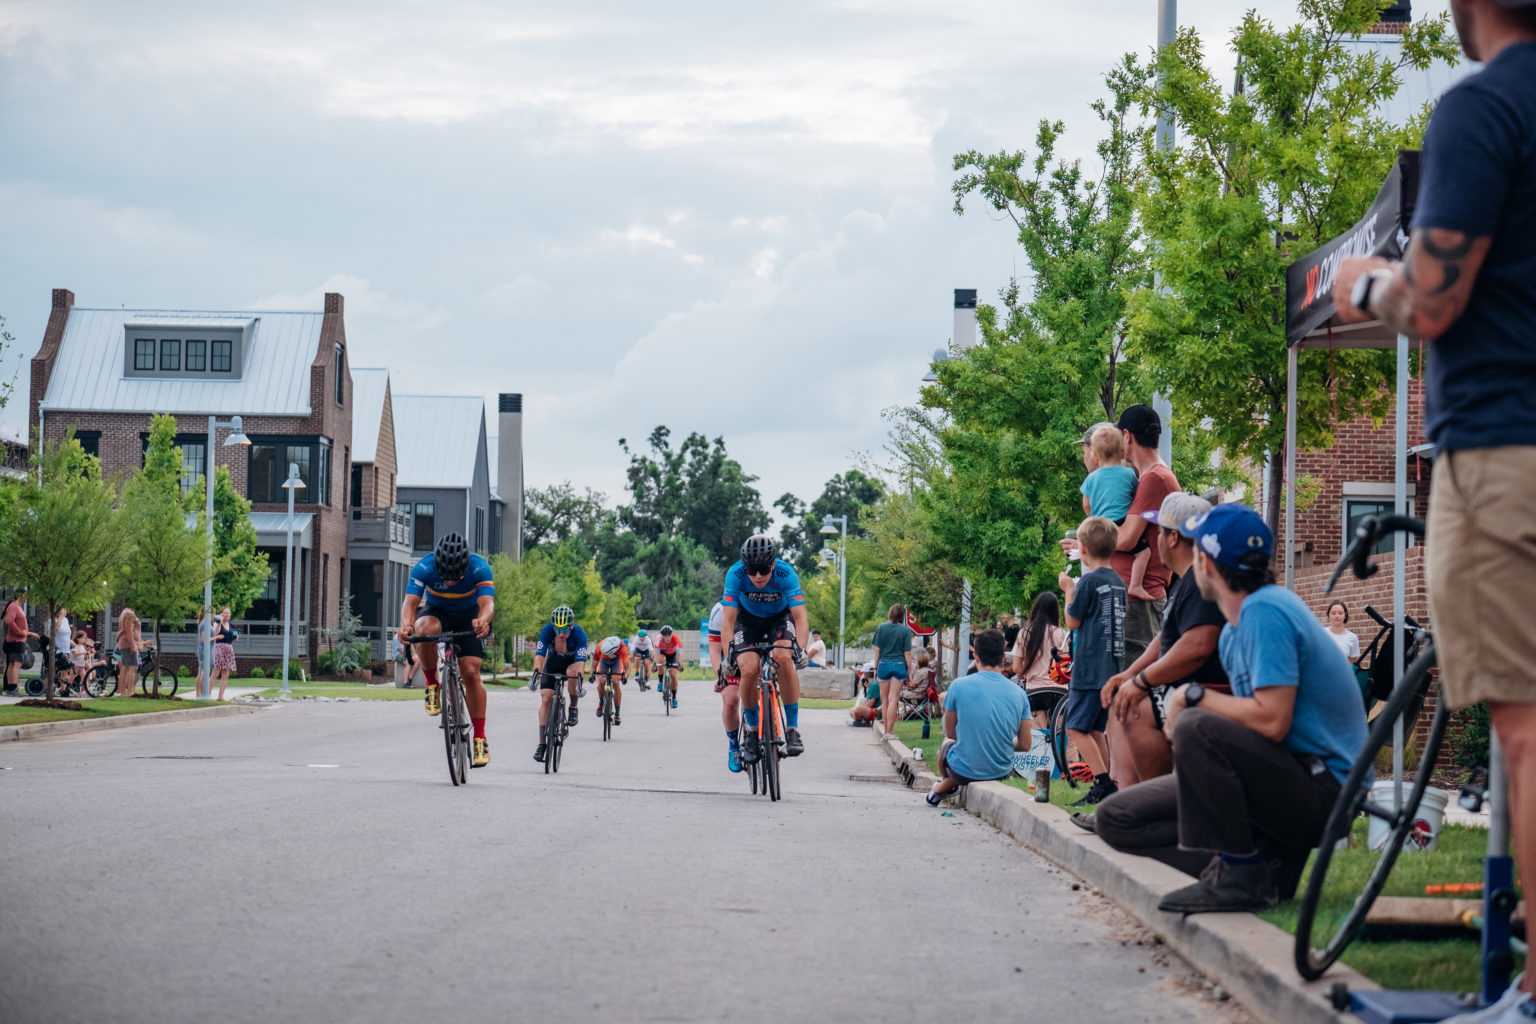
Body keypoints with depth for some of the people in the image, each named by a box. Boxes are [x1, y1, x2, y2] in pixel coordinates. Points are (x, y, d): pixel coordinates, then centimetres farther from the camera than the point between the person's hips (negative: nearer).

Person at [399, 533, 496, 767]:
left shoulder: (480, 568, -30)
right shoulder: (424, 568, -30)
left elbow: (487, 602, -42)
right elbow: (410, 601, -38)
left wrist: (483, 620, -65)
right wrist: (406, 625, -60)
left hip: (468, 618, 0)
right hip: (436, 612, 0)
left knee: (471, 673, -14)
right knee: (425, 630, -36)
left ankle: (480, 739, -6)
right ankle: (432, 685, -15)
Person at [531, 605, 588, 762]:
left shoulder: (579, 633, -32)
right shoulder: (547, 630, -28)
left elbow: (580, 661, -40)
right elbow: (539, 654, -35)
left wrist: (579, 677, -56)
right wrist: (536, 672, -52)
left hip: (572, 663, -2)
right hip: (552, 663, 2)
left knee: (572, 673, -37)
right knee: (546, 699, -12)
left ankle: (573, 708, -12)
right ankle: (542, 743, -8)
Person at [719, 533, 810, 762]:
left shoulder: (786, 574, -31)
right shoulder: (736, 574, -29)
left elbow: (800, 617, -33)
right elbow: (728, 620, -28)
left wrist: (800, 649, -48)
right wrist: (728, 656, -37)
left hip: (779, 619, 0)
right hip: (748, 620, 1)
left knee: (783, 657, -30)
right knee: (749, 668, -24)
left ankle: (792, 728, -20)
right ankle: (751, 731, -2)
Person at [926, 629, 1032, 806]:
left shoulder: (959, 686, -14)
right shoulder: (1018, 693, -7)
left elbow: (950, 733, 0)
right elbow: (1024, 745, -2)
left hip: (965, 772, -2)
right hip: (1001, 771, 2)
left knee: (946, 744, 33)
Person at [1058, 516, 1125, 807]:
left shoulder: (1090, 581, -12)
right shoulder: (1118, 581, 11)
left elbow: (1073, 621, -5)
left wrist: (1069, 591, 7)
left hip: (1089, 670, -8)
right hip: (1111, 668, 8)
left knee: (1076, 728, -7)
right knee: (1095, 730, 15)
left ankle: (1103, 783, -16)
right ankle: (1107, 785, 12)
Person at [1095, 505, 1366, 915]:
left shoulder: (1264, 612, -17)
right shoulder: (1233, 632, 14)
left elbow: (1272, 719, -26)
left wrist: (1194, 697, -13)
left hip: (1321, 786, -10)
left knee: (1197, 728, -33)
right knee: (1117, 818, 4)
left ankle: (1239, 876, -21)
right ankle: (1263, 861, -2)